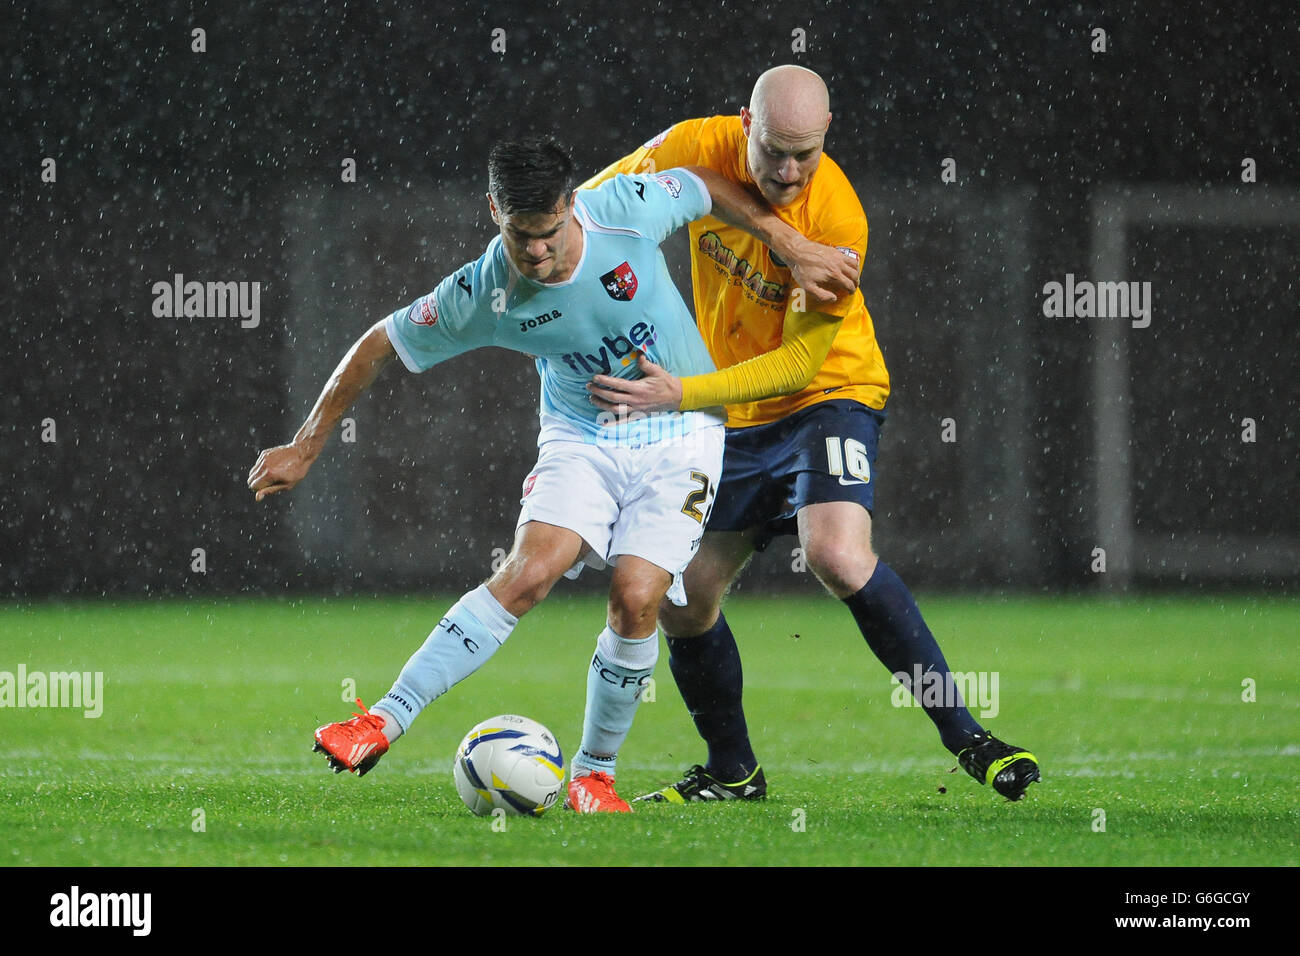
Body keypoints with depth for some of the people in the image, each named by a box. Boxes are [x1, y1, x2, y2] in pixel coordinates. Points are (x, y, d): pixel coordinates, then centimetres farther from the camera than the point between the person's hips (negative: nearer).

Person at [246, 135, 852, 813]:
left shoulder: (628, 212, -21)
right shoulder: (483, 294, -18)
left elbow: (704, 186, 1)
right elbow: (379, 344, -6)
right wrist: (304, 449, -5)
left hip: (679, 434, 0)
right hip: (581, 436, 0)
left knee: (635, 598, -18)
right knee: (530, 569, -24)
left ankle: (593, 773, 2)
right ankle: (386, 721, -22)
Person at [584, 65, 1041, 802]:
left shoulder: (838, 221, -26)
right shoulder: (699, 150, -13)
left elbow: (798, 361, -23)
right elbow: (596, 197, 7)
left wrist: (681, 394, -30)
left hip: (829, 392, -5)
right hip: (732, 419, 5)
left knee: (838, 554, -29)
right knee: (683, 595, 2)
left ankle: (965, 735, -19)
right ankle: (732, 772, 24)